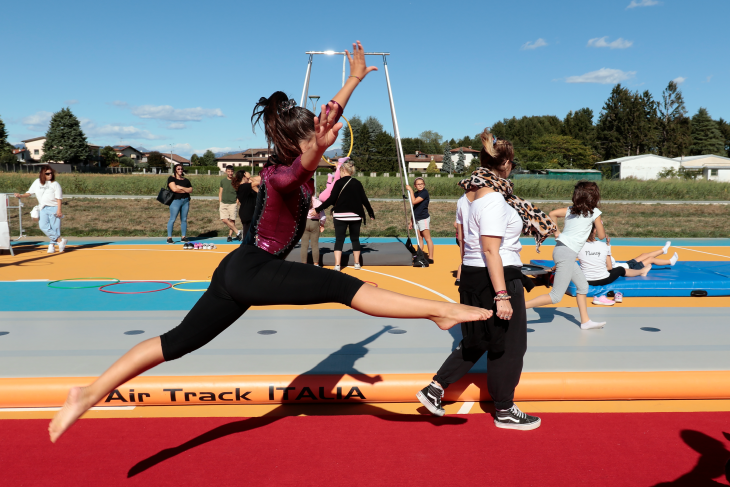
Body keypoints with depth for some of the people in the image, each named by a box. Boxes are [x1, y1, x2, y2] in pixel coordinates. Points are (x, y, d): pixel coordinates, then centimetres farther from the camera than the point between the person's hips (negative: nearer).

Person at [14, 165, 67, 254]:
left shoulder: (55, 184, -1)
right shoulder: (37, 182, 10)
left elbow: (59, 198, -4)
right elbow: (29, 192, 16)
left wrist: (59, 210, -12)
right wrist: (21, 195, -1)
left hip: (54, 207, -3)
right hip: (43, 208, 3)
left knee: (55, 227, -5)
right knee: (43, 226, -12)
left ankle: (52, 244, 7)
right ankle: (60, 240, -9)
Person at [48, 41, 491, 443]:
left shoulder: (301, 164, 6)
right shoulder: (281, 175, -18)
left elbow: (331, 114, 17)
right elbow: (304, 165, -44)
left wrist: (356, 77, 26)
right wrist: (318, 146, -64)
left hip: (240, 273, 9)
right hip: (253, 272, -9)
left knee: (178, 342, 13)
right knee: (342, 286, -16)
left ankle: (90, 394, 21)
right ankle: (441, 311, -16)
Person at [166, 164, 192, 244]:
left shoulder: (186, 180, 15)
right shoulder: (171, 178, 1)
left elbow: (191, 190, 4)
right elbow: (174, 189, -13)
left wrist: (181, 188, -10)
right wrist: (185, 190, -3)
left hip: (185, 201, 5)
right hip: (176, 200, -5)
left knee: (184, 219, 6)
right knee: (172, 219, -6)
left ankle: (184, 237, 11)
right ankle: (169, 238, -4)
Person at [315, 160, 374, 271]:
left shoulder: (339, 183, -5)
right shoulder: (357, 183, 6)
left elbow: (331, 199, -11)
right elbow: (364, 200, 7)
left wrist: (318, 209, -7)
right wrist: (371, 213, 18)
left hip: (340, 216, -3)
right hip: (355, 216, 3)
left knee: (339, 240, 0)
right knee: (355, 239, 15)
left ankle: (337, 265, -8)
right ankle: (357, 263, 19)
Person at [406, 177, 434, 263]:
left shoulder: (425, 192, -12)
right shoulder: (416, 194, 12)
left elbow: (414, 201, -22)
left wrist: (410, 190, -14)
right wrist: (411, 221, 18)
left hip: (424, 219, -8)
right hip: (416, 219, 8)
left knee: (427, 238, -5)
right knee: (419, 238, 11)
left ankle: (430, 258, -3)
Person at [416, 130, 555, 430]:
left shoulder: (468, 196, 8)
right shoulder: (495, 200, -20)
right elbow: (491, 250, -24)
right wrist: (501, 296, -23)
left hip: (471, 275, 9)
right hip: (497, 279, -9)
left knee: (477, 343, 21)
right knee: (508, 346, 8)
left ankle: (434, 389, 21)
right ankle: (505, 411, 24)